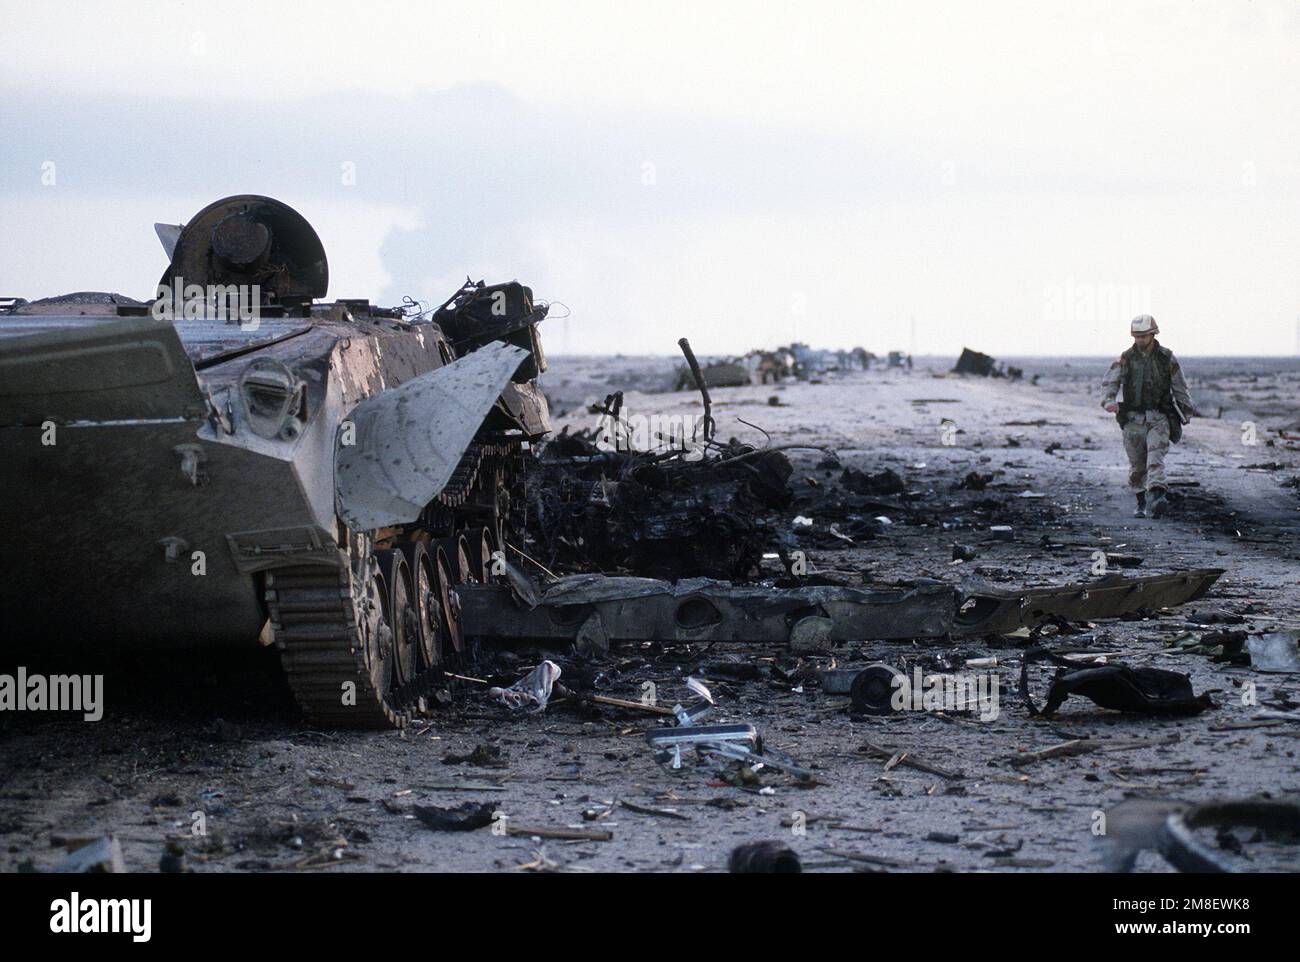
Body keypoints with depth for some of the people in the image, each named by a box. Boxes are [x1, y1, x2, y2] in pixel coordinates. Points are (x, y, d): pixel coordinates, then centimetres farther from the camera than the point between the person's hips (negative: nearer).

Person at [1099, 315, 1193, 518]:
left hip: (1159, 417, -2)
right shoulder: (1126, 358, 2)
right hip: (1133, 418, 2)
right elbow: (1109, 382, -5)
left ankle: (1158, 498, -35)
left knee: (1156, 457, -20)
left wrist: (1186, 412, 13)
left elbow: (1180, 387, 9)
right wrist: (1109, 401, -25)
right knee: (1137, 465, 7)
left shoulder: (1167, 358, 1)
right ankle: (1141, 504, 22)